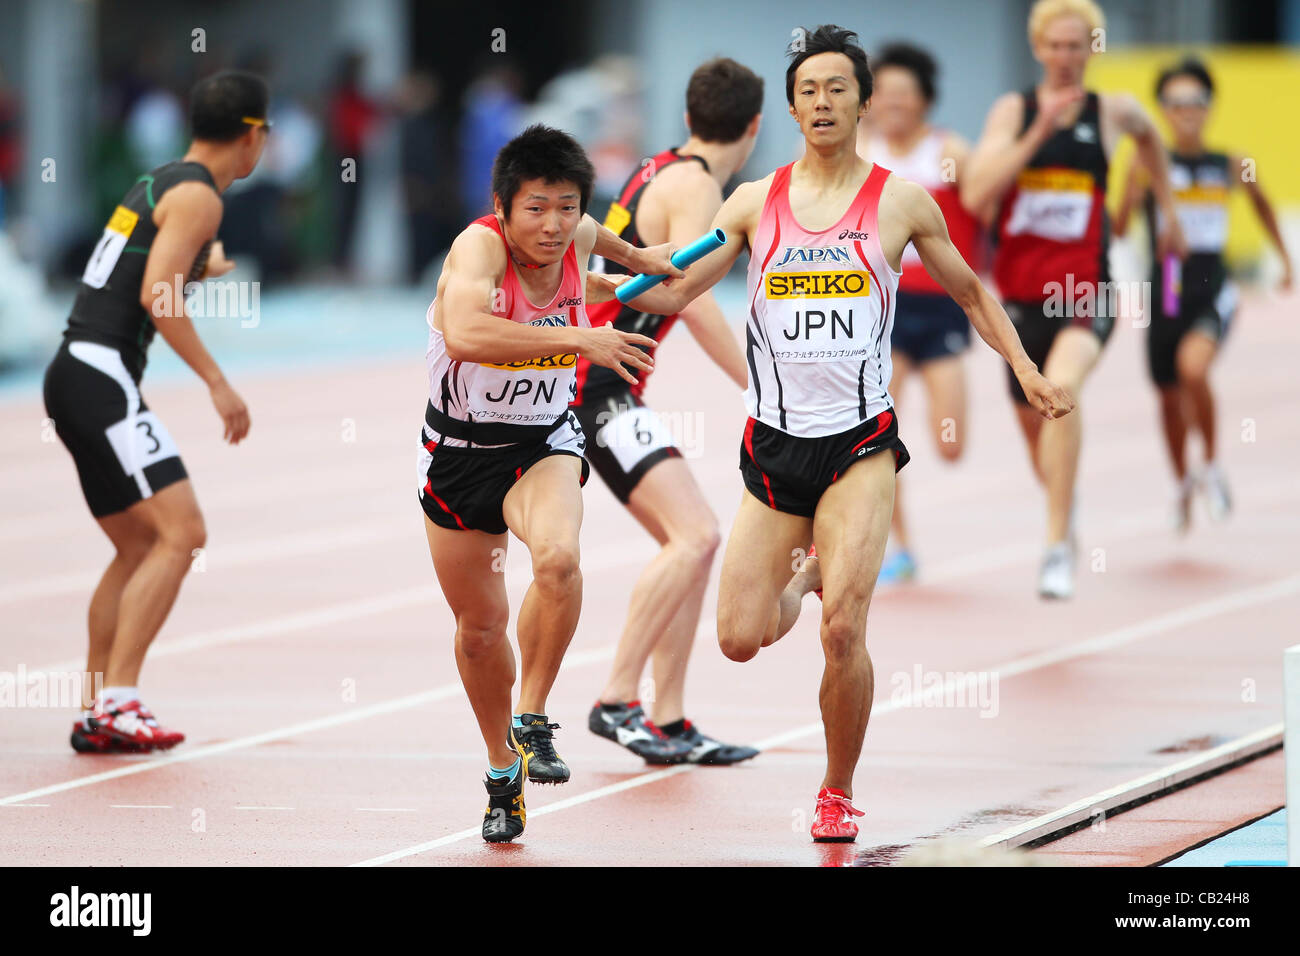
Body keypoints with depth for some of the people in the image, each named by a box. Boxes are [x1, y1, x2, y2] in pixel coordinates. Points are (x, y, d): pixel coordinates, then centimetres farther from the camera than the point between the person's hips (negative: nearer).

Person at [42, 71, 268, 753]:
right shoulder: (197, 196, -10)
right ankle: (118, 699, -22)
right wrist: (217, 383, -19)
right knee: (181, 533, -15)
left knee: (139, 548, 14)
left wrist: (202, 266, 46)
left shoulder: (159, 184, 18)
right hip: (101, 375, -10)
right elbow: (156, 297, -20)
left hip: (75, 375, 10)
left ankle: (95, 714, 13)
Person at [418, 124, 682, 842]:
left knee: (558, 557, -31)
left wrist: (637, 259, 29)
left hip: (543, 445, 2)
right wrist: (576, 337, -47)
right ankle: (503, 773, 34)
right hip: (459, 451, -2)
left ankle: (533, 722, -13)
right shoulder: (479, 247, -26)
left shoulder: (578, 240, -10)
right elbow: (465, 333, -48)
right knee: (479, 623, 10)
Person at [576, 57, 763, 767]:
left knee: (691, 543, 8)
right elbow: (694, 300, -24)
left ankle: (668, 723, 7)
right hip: (594, 385, -10)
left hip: (602, 388, 10)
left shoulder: (663, 172, 17)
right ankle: (616, 701, -19)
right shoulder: (695, 185, -13)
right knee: (695, 535, -19)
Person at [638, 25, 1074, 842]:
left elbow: (971, 292, 15)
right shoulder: (757, 203, 5)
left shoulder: (901, 201, 2)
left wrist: (1025, 368, 5)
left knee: (843, 633, -16)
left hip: (860, 444, -2)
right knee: (740, 639, 0)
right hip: (773, 444, 2)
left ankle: (839, 794, 4)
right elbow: (676, 290, 8)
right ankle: (805, 574, 35)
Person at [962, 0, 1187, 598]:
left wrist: (1169, 213, 31)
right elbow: (975, 195, -14)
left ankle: (1058, 548, -30)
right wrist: (1038, 133, -20)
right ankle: (1064, 509, 50)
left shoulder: (1113, 112, 2)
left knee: (1062, 388, -31)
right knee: (1032, 419, 17)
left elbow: (1149, 137, 28)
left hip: (1085, 288, -2)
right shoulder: (1012, 111, -1)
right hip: (1020, 288, 2)